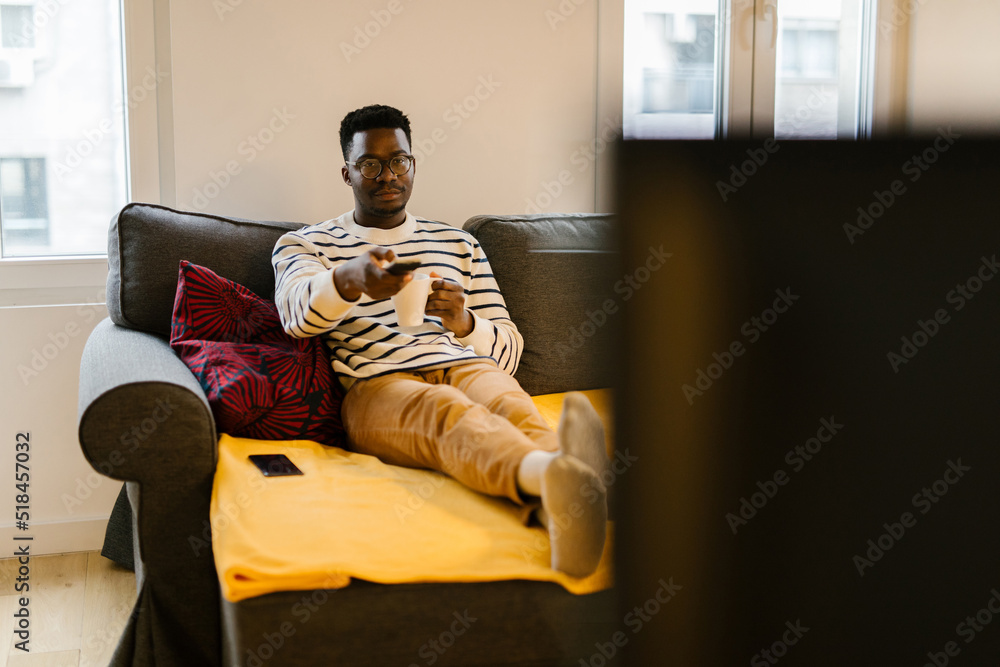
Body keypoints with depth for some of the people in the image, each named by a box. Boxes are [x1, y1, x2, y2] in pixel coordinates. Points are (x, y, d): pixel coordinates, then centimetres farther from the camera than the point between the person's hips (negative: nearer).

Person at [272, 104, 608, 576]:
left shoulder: (459, 245, 28)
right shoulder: (304, 245, 21)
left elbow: (508, 350, 20)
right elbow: (297, 311, -5)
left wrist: (464, 322, -5)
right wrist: (349, 278, -29)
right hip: (373, 385, -3)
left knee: (509, 402, -36)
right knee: (447, 410, -39)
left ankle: (560, 510, -70)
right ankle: (552, 475, -72)